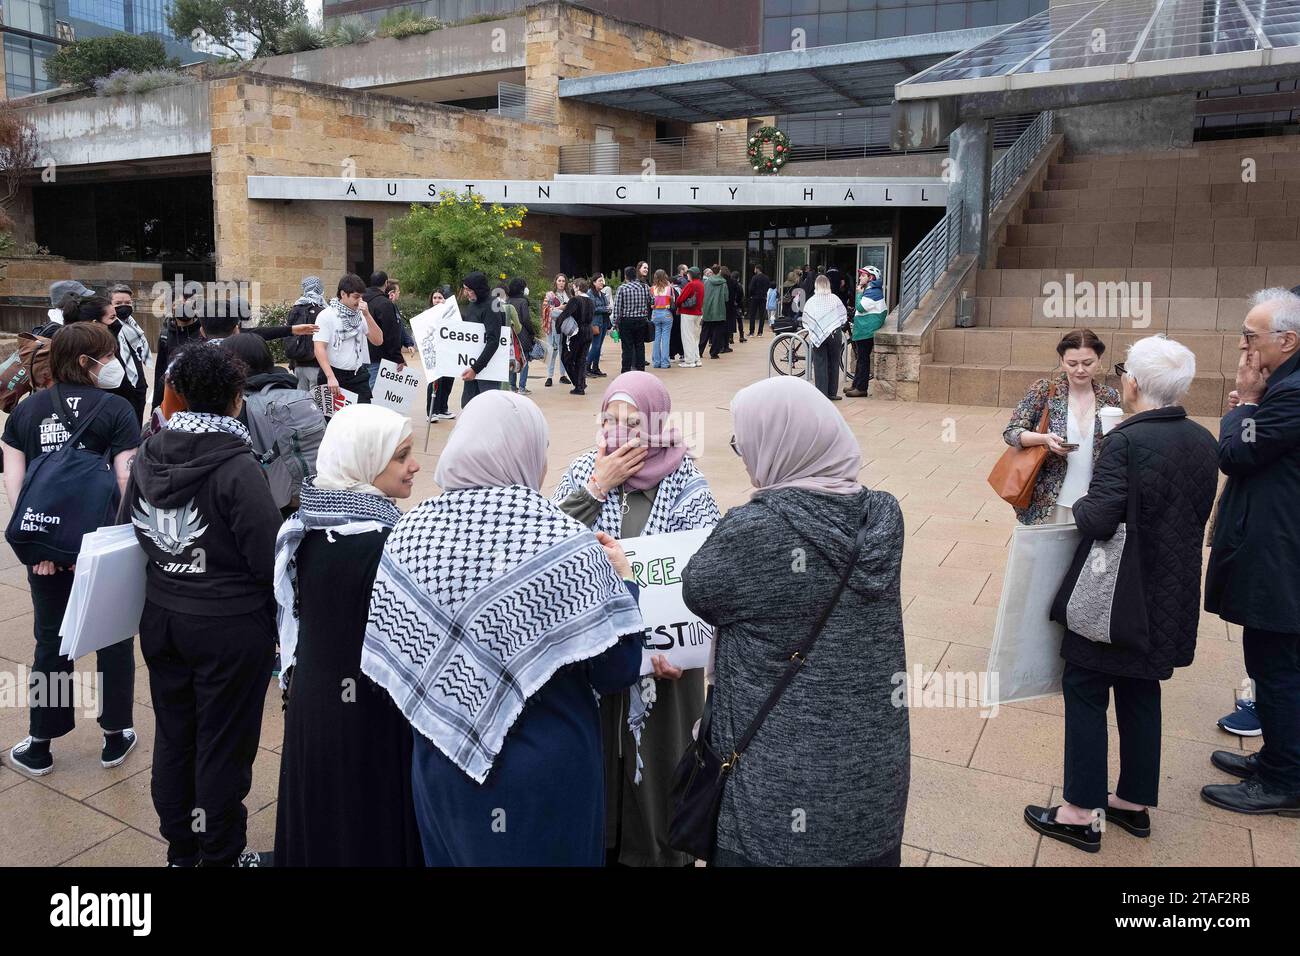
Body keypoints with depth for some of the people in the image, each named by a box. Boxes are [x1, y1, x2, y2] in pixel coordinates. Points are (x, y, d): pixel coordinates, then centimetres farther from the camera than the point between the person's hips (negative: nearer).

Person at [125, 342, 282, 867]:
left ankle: (180, 848, 37)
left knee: (173, 734, 20)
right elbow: (268, 558, -22)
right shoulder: (237, 467, -22)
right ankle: (221, 854, 25)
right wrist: (278, 623, -4)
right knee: (223, 744, 9)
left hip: (159, 618, 7)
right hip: (229, 626, -6)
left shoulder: (147, 454, -2)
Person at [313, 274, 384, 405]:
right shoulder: (326, 315, -6)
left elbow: (378, 340, 2)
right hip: (334, 374, -4)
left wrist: (367, 314, -9)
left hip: (358, 375, 4)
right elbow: (319, 349, -13)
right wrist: (330, 377, -24)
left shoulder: (360, 315, 8)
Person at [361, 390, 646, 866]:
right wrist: (623, 581, -1)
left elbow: (386, 662, 1)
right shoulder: (565, 543, -20)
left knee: (456, 853, 25)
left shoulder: (408, 534, -8)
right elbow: (615, 673, -14)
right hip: (547, 770, -3)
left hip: (441, 761, 4)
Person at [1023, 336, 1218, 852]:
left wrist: (1080, 504, -7)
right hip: (1171, 596, 7)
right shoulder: (1204, 442, 2)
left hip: (1118, 595, -7)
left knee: (1085, 692, 4)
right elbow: (1194, 516, 11)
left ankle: (1082, 813, 11)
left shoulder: (1125, 441, -21)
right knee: (1141, 692, 18)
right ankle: (1135, 802, 30)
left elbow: (1098, 521, -27)